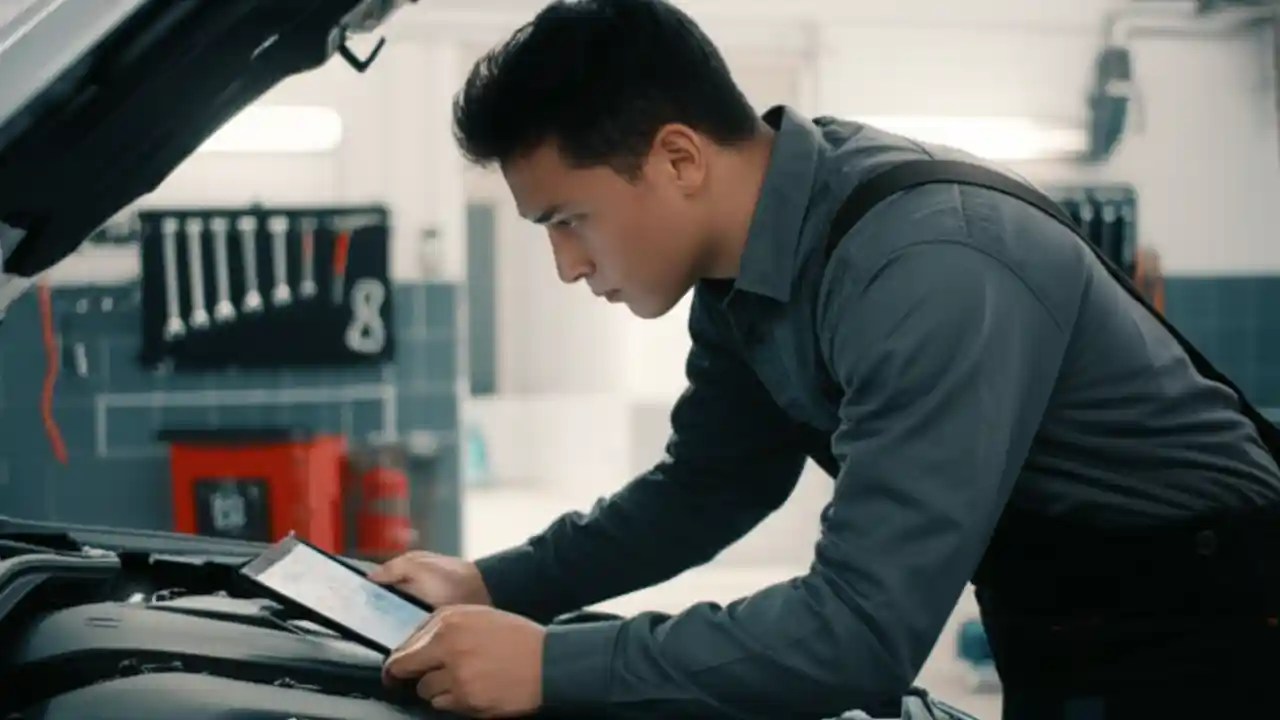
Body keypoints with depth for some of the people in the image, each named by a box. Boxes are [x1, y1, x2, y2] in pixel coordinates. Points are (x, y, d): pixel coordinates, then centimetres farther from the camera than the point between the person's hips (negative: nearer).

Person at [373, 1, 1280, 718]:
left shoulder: (929, 270, -32)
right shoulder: (749, 260, -5)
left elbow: (866, 627, -35)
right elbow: (705, 486, 7)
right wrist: (491, 587, -2)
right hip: (1053, 635, 7)